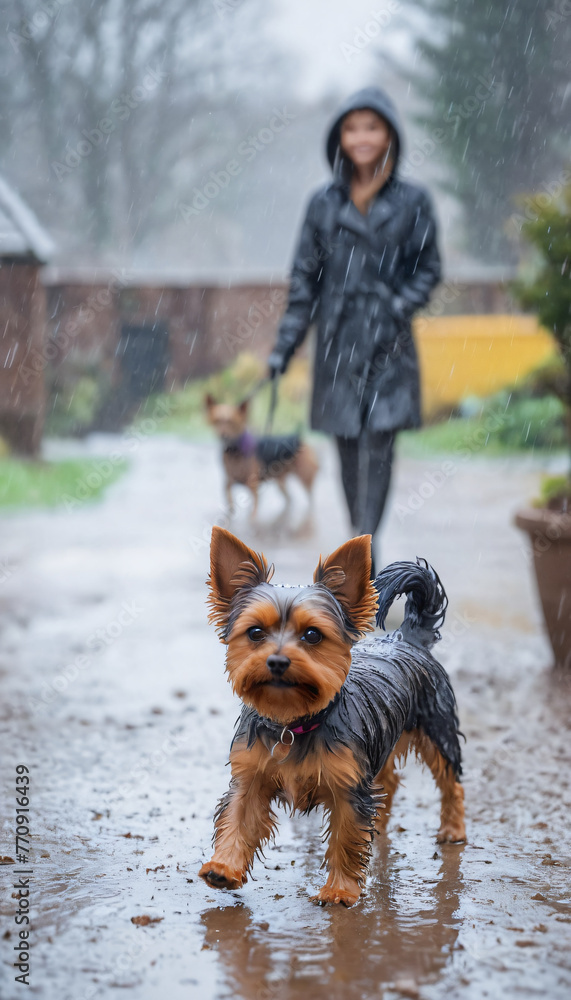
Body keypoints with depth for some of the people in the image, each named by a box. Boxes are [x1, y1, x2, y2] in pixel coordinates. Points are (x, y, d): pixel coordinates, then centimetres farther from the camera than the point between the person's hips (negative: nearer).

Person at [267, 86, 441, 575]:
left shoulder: (413, 201, 1)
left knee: (376, 447, -11)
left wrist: (400, 307, -12)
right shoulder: (324, 204, 6)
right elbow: (305, 279, 8)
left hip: (388, 347, -2)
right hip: (337, 343, 2)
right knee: (348, 450, 6)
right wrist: (285, 346, 4)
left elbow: (428, 269, 6)